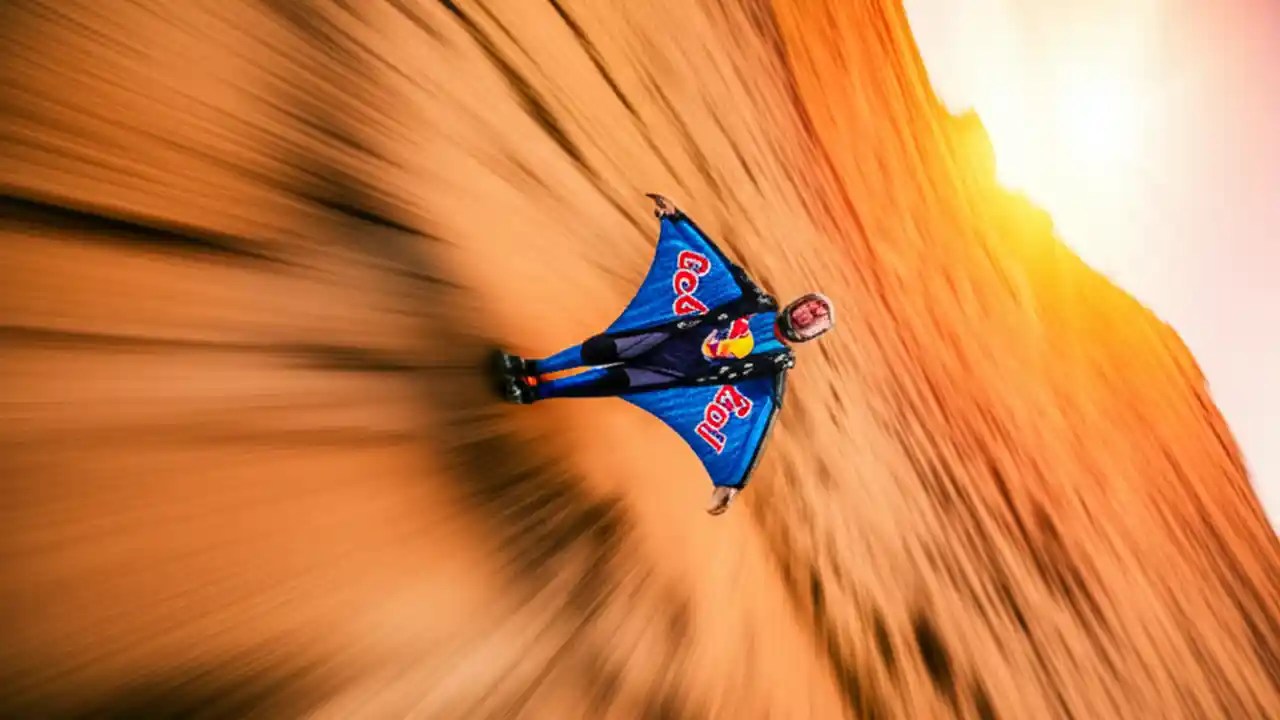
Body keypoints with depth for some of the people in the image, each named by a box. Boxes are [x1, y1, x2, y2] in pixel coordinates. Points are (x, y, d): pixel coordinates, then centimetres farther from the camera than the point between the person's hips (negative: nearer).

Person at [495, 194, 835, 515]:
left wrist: (734, 482, -25)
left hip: (677, 374, -2)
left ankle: (534, 391, 14)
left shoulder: (777, 361, -6)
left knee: (611, 382, -7)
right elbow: (724, 261, 4)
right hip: (668, 339, 2)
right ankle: (531, 367, 18)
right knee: (598, 348, -6)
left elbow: (762, 419, -14)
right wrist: (676, 217, 0)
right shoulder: (760, 302, 3)